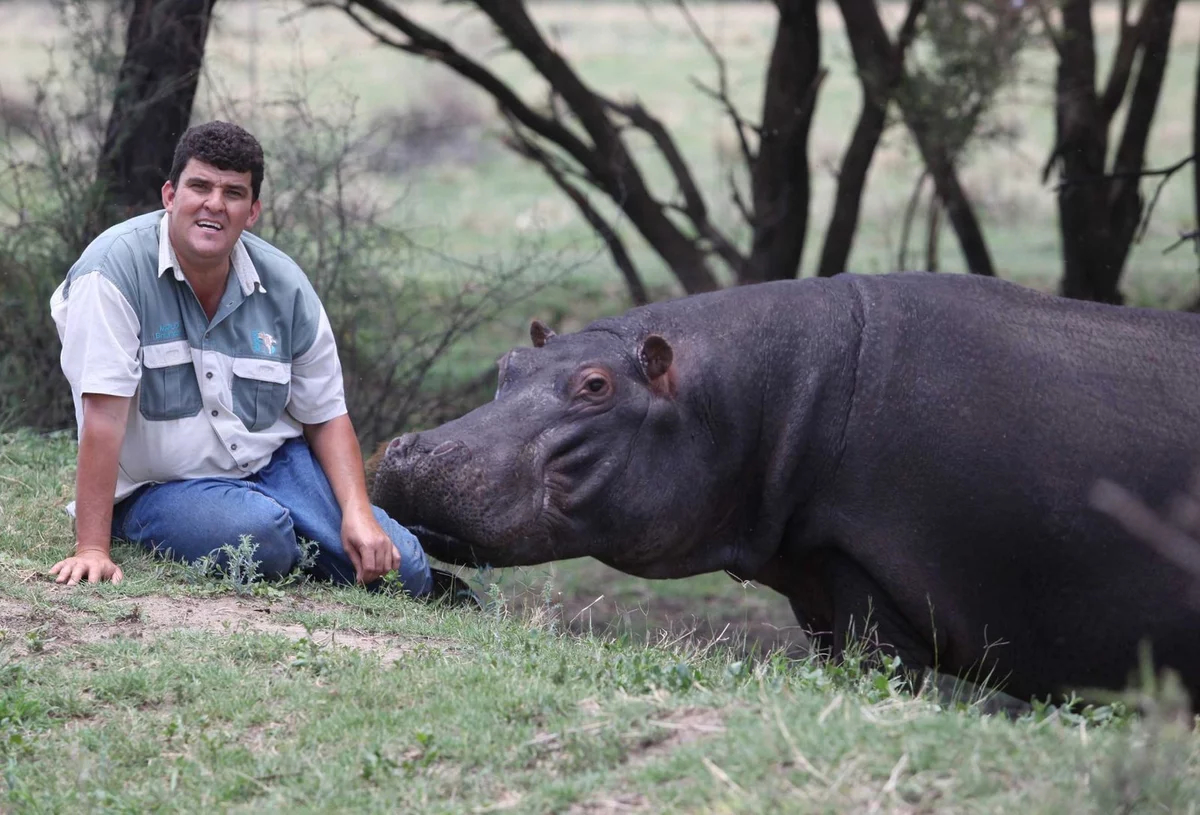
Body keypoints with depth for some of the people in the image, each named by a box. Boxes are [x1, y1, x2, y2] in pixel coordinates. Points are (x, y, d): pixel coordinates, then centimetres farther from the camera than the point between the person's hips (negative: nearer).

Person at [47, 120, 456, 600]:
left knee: (405, 573, -12)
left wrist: (357, 513, -11)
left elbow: (326, 416, 6)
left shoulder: (284, 285, -1)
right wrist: (92, 548, -29)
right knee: (260, 532, -35)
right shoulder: (115, 269, -18)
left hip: (272, 464, 5)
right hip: (156, 488, -5)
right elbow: (103, 414, -25)